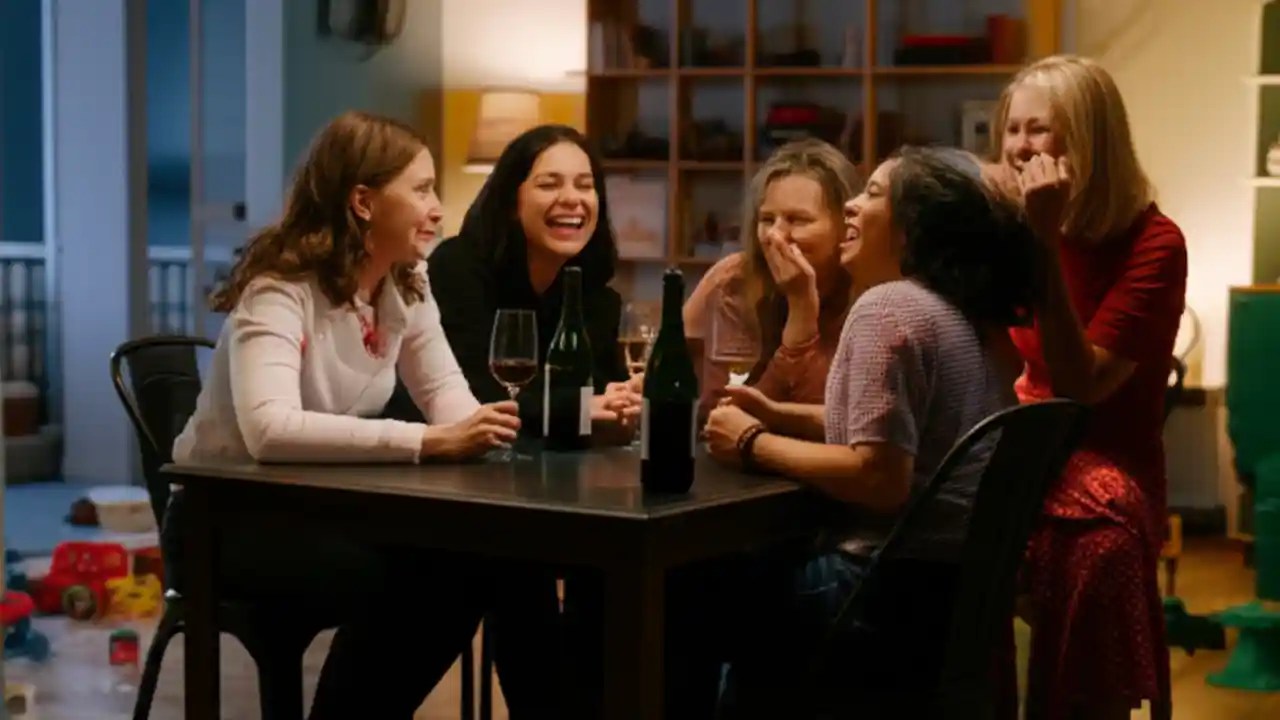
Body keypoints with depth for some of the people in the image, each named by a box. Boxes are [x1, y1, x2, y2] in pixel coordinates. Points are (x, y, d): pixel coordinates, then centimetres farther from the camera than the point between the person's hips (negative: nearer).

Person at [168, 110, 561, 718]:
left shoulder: (406, 284, 2)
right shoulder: (279, 288, -22)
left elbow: (447, 394, 0)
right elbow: (270, 429, -37)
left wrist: (476, 429, -25)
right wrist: (428, 441, -42)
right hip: (227, 517, -7)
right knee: (395, 584, -32)